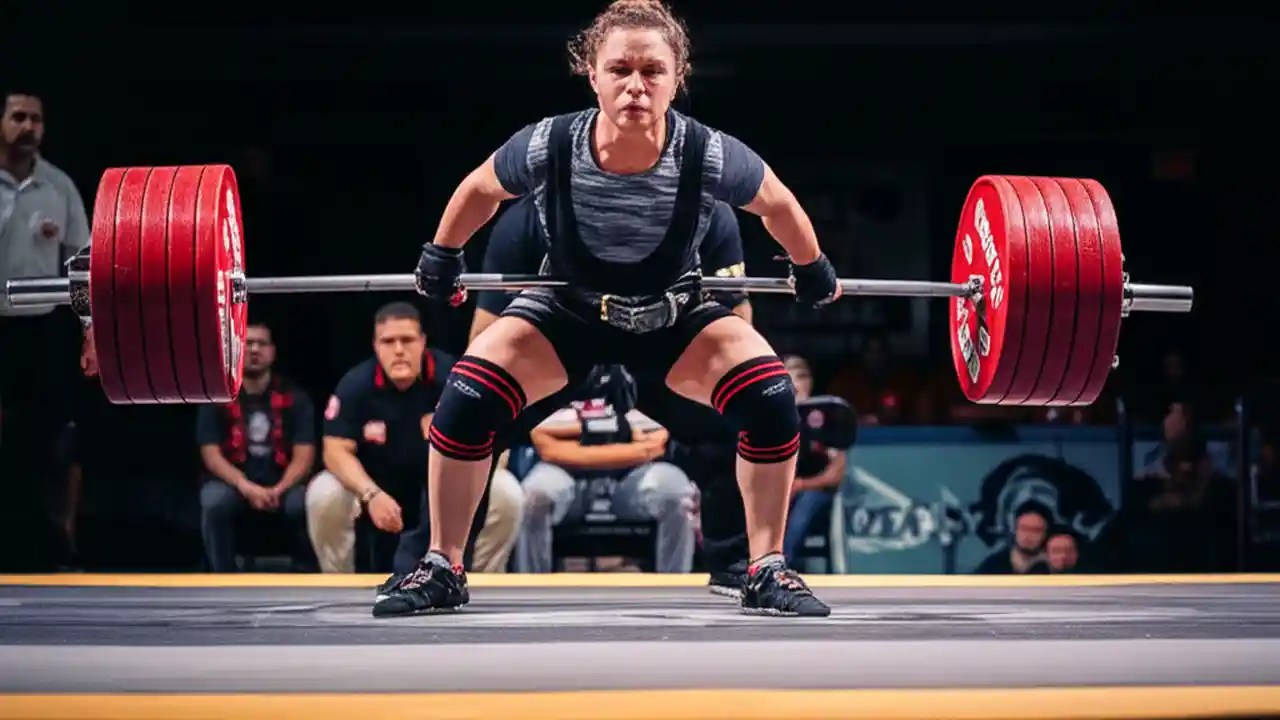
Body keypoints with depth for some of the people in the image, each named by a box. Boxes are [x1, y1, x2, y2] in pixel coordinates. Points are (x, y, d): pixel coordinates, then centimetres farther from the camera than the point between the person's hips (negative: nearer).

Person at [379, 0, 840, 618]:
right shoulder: (548, 147, -32)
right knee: (466, 399, -22)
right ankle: (442, 569, -4)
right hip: (568, 310, 0)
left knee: (771, 398, -24)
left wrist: (813, 272, 6)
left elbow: (777, 204, -9)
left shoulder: (709, 156, -33)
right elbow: (480, 189, -7)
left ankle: (768, 571, -7)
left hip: (675, 315, 0)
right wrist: (440, 259, 7)